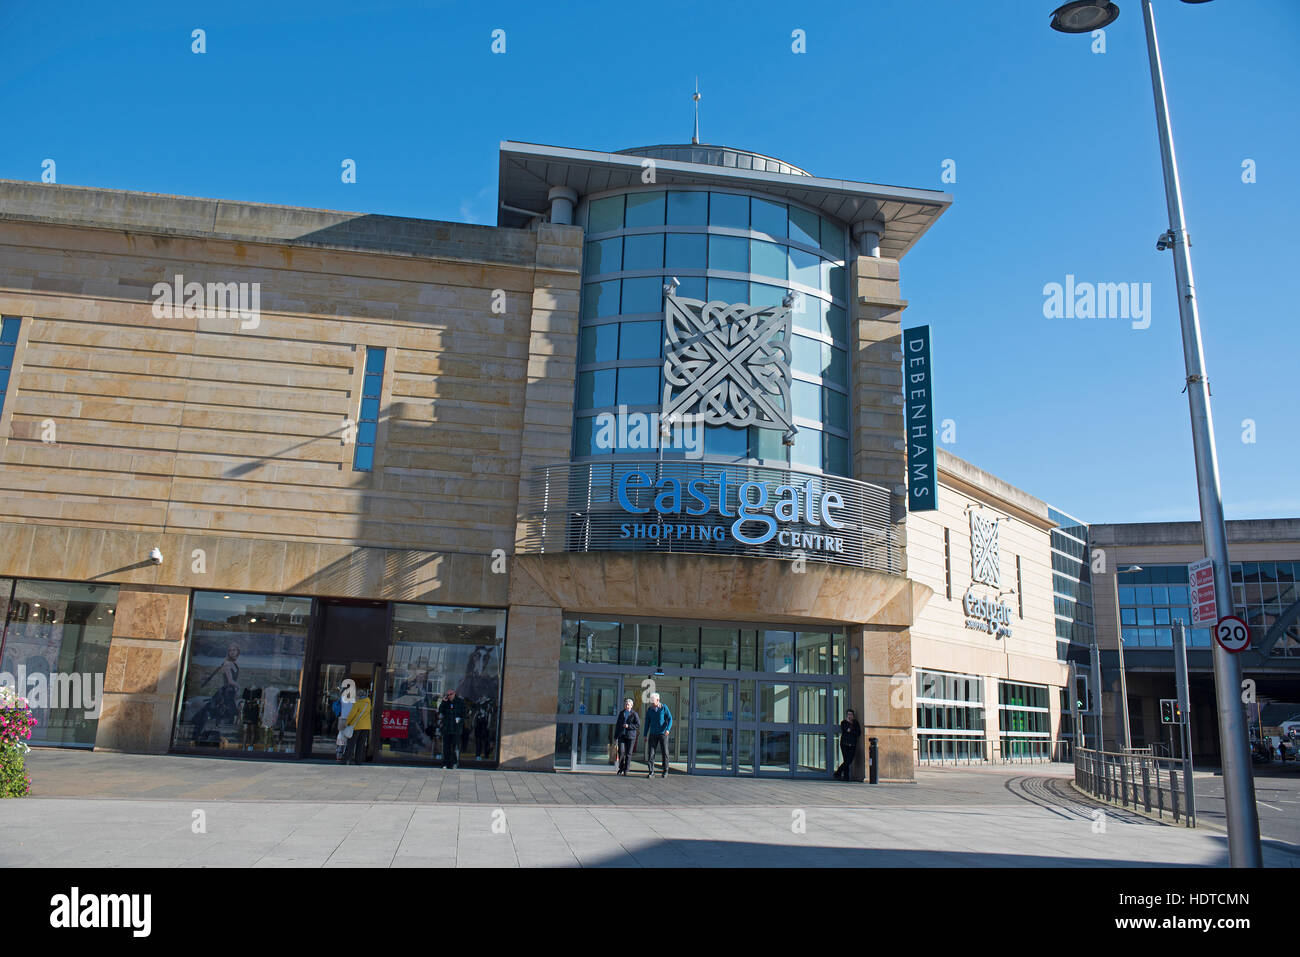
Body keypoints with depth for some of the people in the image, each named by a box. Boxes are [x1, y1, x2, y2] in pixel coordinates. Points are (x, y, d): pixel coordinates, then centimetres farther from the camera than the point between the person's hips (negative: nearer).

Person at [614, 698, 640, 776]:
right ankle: (621, 767, 10)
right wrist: (615, 736, 13)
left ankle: (625, 771, 8)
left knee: (628, 753, -1)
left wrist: (628, 726, -15)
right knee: (621, 751, -11)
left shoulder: (634, 714, -1)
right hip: (621, 735, 2)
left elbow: (638, 725, -6)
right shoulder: (621, 713, 11)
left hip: (630, 736, -2)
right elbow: (617, 725, 16)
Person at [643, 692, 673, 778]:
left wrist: (668, 729, -21)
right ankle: (651, 772, -5)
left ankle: (665, 771, 15)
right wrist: (645, 735, 5)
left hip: (663, 733, -2)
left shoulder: (664, 707, -3)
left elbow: (670, 719, -5)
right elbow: (647, 723, 8)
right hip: (653, 734, 2)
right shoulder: (649, 710, 3)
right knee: (650, 752, -7)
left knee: (665, 752, 2)